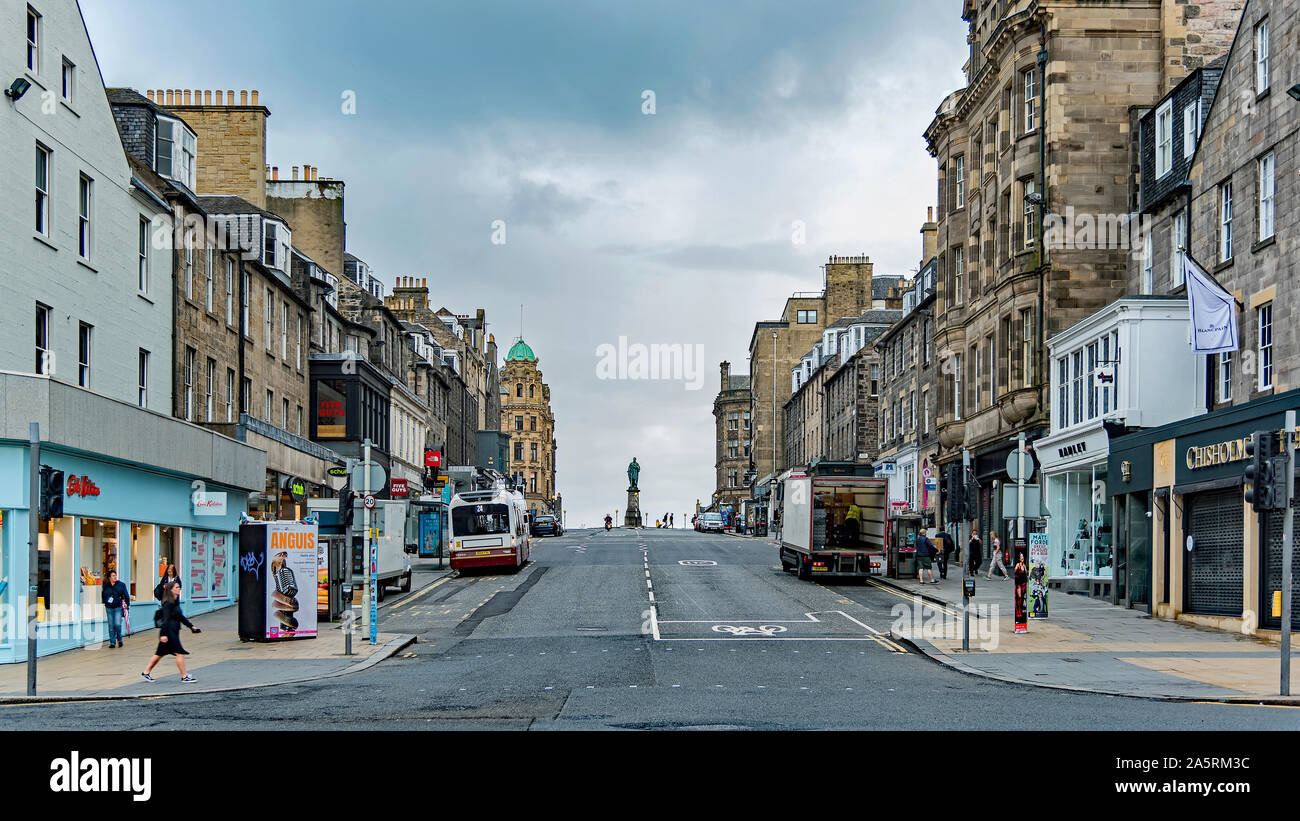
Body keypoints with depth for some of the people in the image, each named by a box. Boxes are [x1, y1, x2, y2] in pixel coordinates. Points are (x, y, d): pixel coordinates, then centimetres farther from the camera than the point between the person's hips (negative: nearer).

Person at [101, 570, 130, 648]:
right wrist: (105, 602, 6)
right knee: (111, 626, 4)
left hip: (118, 608, -2)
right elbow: (103, 596, 18)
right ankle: (112, 642, 13)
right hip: (109, 608, 2)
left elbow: (126, 595, 3)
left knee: (117, 624, -13)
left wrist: (126, 603, -6)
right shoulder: (106, 586, 6)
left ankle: (119, 639, 10)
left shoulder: (121, 585, 2)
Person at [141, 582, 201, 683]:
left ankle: (146, 673, 23)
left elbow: (180, 617, 24)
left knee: (160, 654, 15)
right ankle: (184, 676, 0)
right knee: (180, 653, -6)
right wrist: (164, 634, -25)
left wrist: (191, 626, 26)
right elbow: (166, 619, -20)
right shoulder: (168, 603, -14)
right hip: (169, 632, -10)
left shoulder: (176, 602, 14)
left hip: (174, 632, 10)